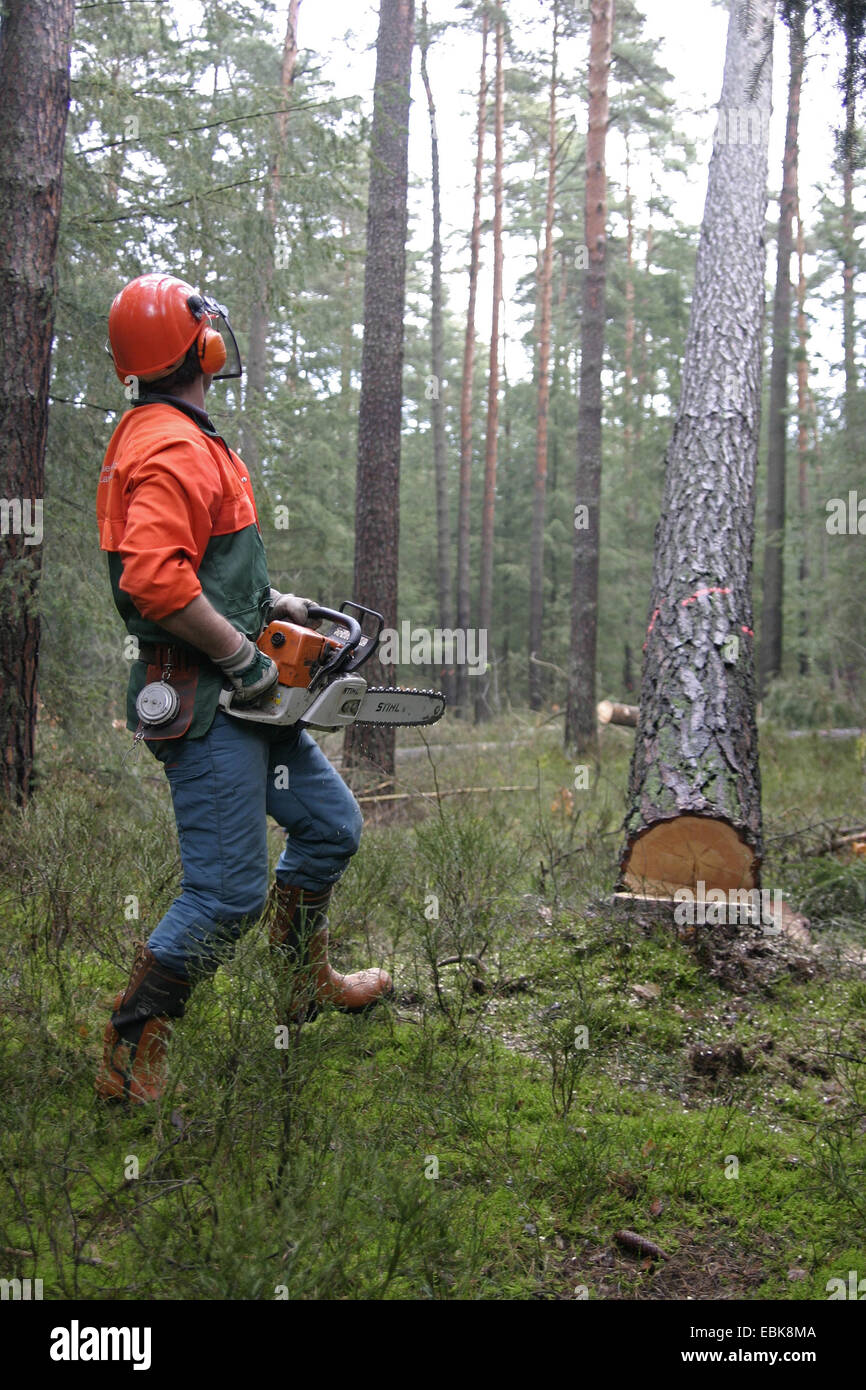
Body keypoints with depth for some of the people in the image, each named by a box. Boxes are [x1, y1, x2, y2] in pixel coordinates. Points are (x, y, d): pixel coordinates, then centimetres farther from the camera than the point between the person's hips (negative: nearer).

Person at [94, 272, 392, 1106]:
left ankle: (303, 984, 37)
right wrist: (242, 655, -20)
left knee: (331, 824, 20)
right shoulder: (173, 446, -18)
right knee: (228, 893, -5)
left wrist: (267, 601, 15)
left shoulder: (161, 437, 17)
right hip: (200, 701, -11)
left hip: (239, 700, 11)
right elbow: (156, 577, -30)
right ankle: (129, 1059, 9)